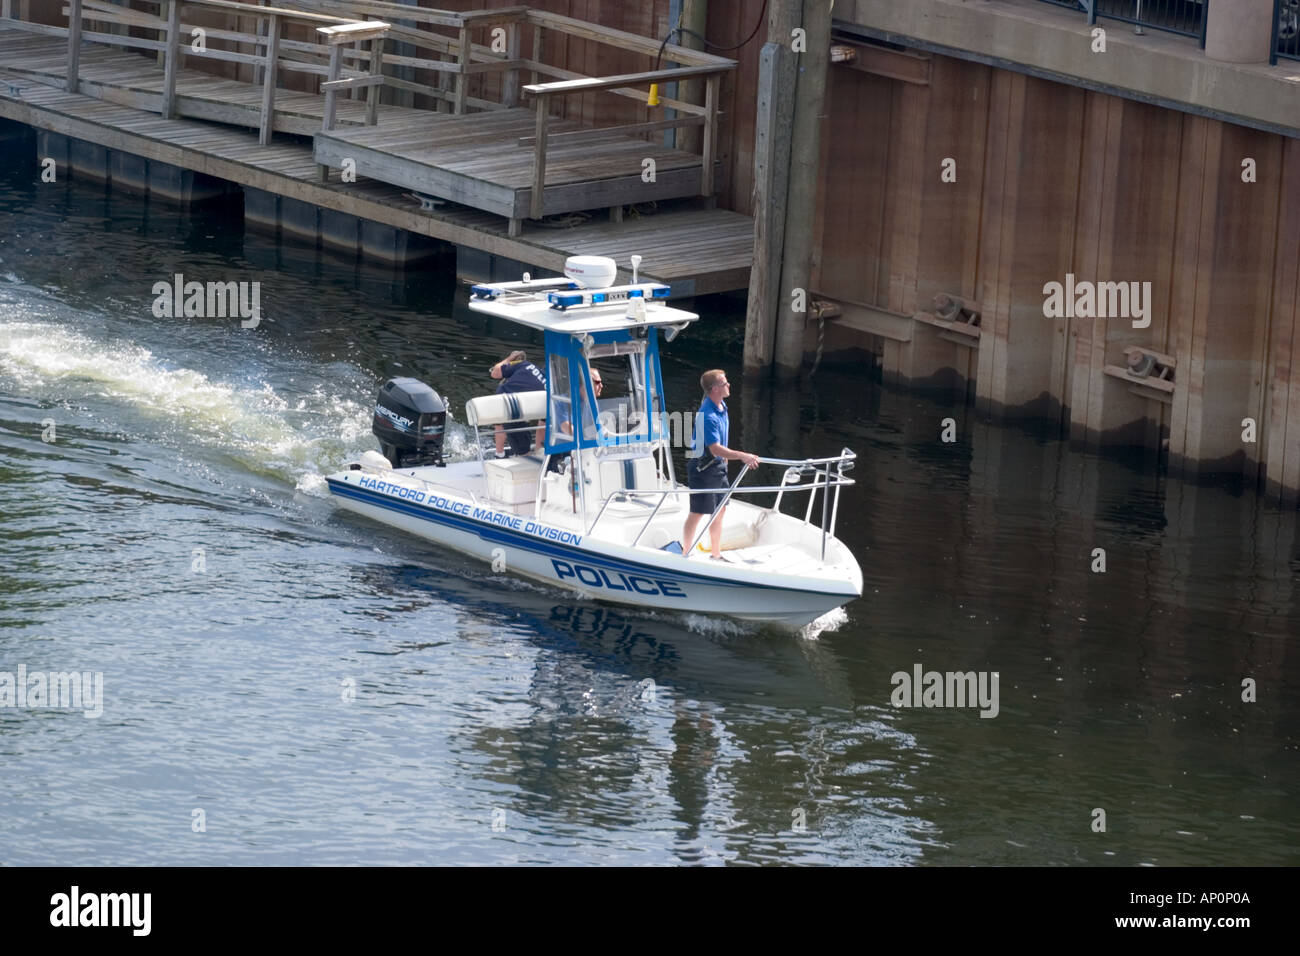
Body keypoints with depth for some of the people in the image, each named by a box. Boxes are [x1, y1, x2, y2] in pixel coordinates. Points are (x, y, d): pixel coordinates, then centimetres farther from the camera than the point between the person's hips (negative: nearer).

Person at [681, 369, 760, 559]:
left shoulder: (721, 405, 3)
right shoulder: (708, 416, -28)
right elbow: (715, 448, -34)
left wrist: (726, 456, 27)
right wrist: (742, 456, -41)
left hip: (718, 465, 9)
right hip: (703, 468, -9)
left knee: (720, 510, 15)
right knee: (697, 513, 1)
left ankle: (716, 555, 26)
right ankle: (686, 555, 13)